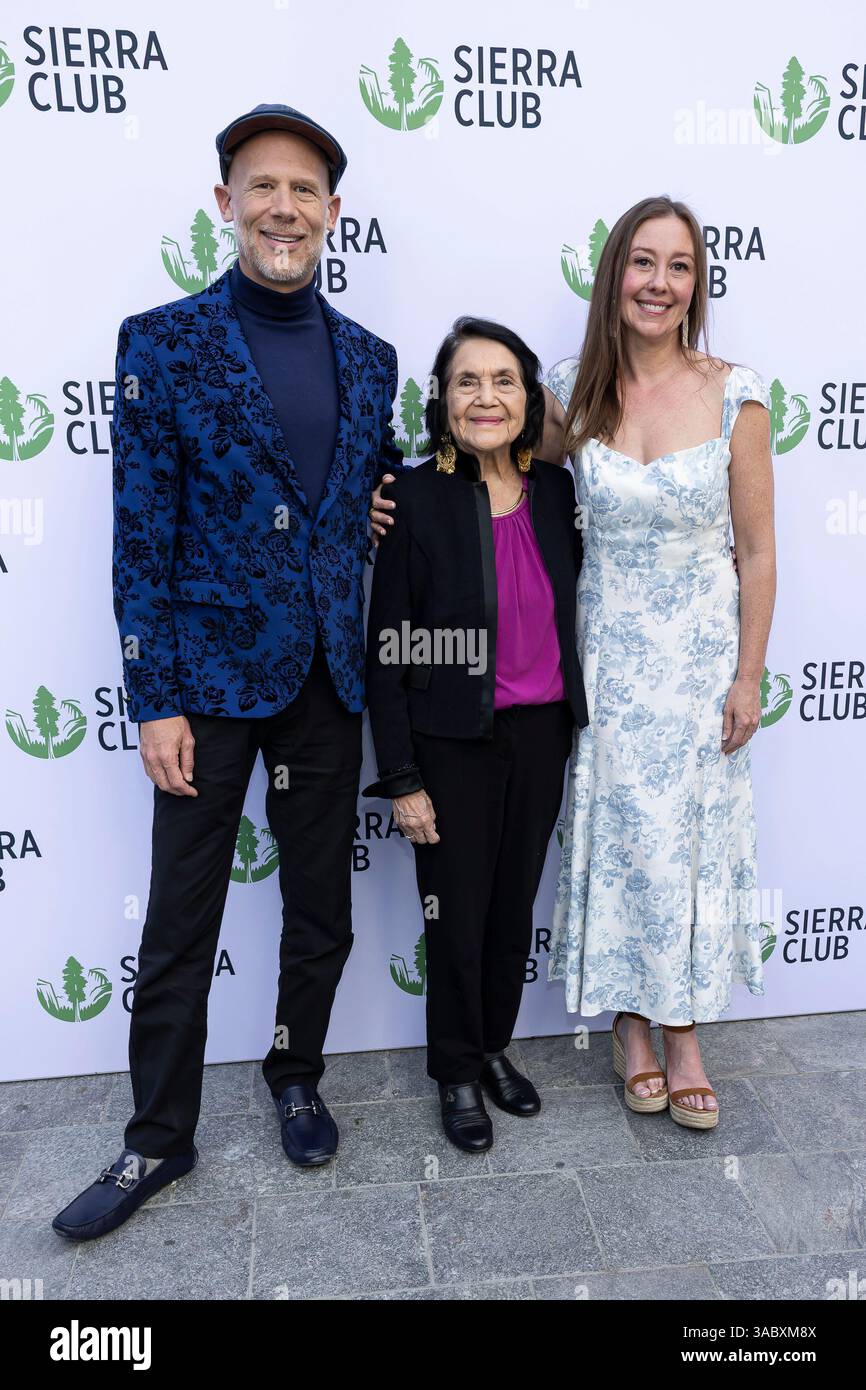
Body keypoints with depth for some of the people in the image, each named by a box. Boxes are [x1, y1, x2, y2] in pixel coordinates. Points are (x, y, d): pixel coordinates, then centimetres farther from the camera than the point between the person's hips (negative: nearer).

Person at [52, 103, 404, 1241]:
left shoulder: (370, 359, 8)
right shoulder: (163, 342, -4)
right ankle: (159, 1140, 30)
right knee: (179, 931, 8)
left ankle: (297, 1078, 41)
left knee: (322, 914, 16)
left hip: (329, 680, 4)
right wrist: (154, 702, -10)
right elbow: (141, 538, -7)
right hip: (210, 679, -3)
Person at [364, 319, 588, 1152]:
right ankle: (457, 1071, 34)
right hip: (454, 743, -4)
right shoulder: (416, 499, -12)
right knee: (457, 916, 10)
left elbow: (569, 610, 11)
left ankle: (496, 1049, 41)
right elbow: (389, 648, -11)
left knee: (516, 904, 18)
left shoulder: (556, 490, 1)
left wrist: (568, 728, 9)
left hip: (542, 736, 4)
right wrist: (402, 779, -12)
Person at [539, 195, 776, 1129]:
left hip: (703, 653, 0)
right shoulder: (573, 391, -2)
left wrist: (748, 676, -5)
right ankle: (631, 1023, 29)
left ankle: (684, 1033, 28)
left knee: (696, 837, 8)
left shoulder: (733, 395, -6)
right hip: (609, 653, 1)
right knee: (618, 834, 8)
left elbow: (756, 549, -4)